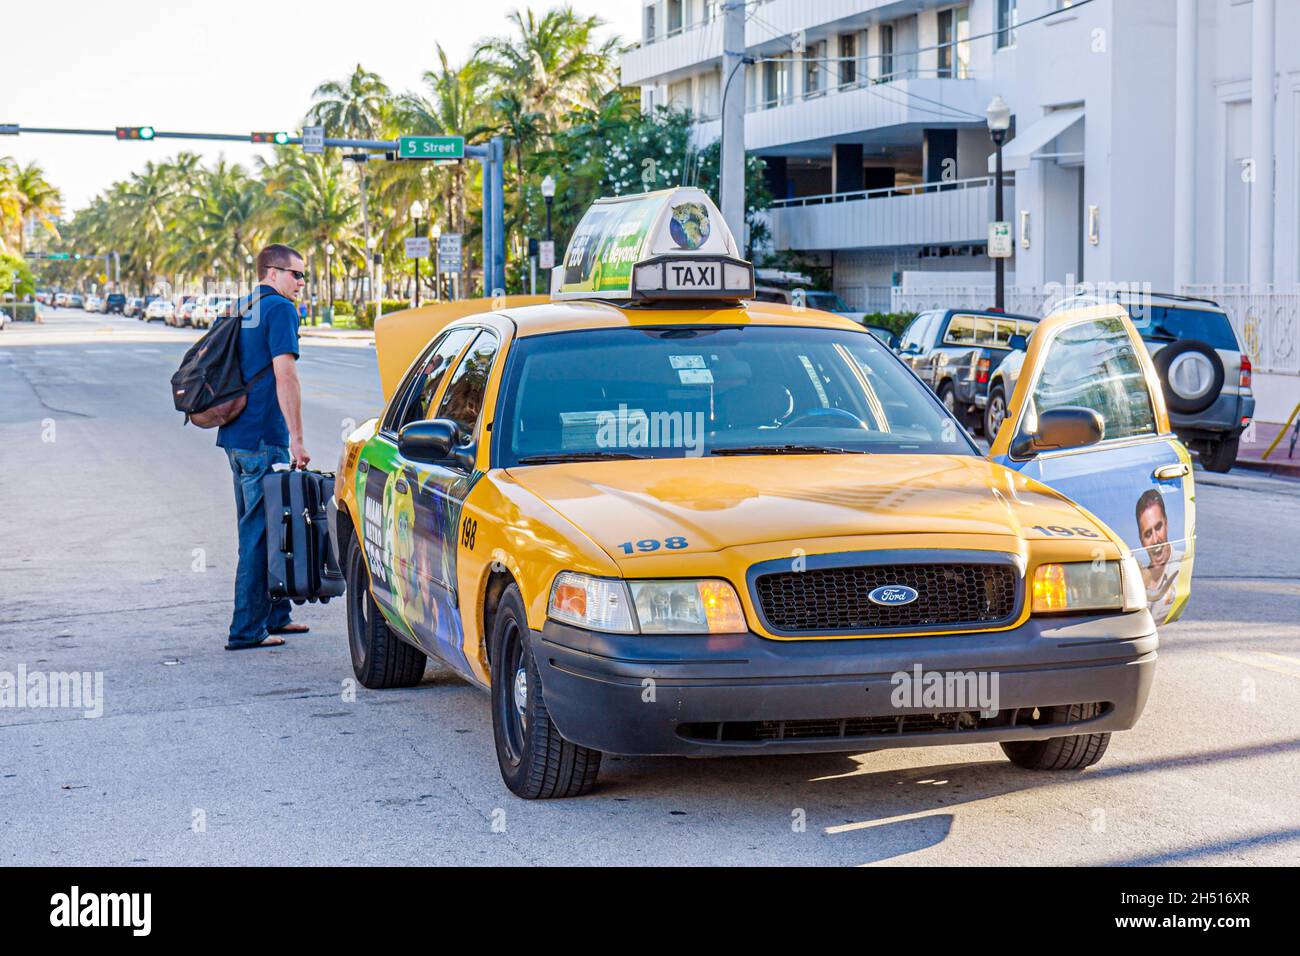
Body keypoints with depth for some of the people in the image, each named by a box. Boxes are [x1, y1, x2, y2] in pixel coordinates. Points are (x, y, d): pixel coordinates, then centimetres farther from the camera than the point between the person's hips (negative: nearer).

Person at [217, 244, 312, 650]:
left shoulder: (241, 309, 17)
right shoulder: (280, 309, -10)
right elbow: (284, 375, -18)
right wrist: (297, 439, -17)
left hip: (237, 435, 9)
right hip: (264, 438, -9)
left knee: (261, 528, 18)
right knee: (260, 533, -5)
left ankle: (274, 614, 27)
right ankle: (247, 629, -4)